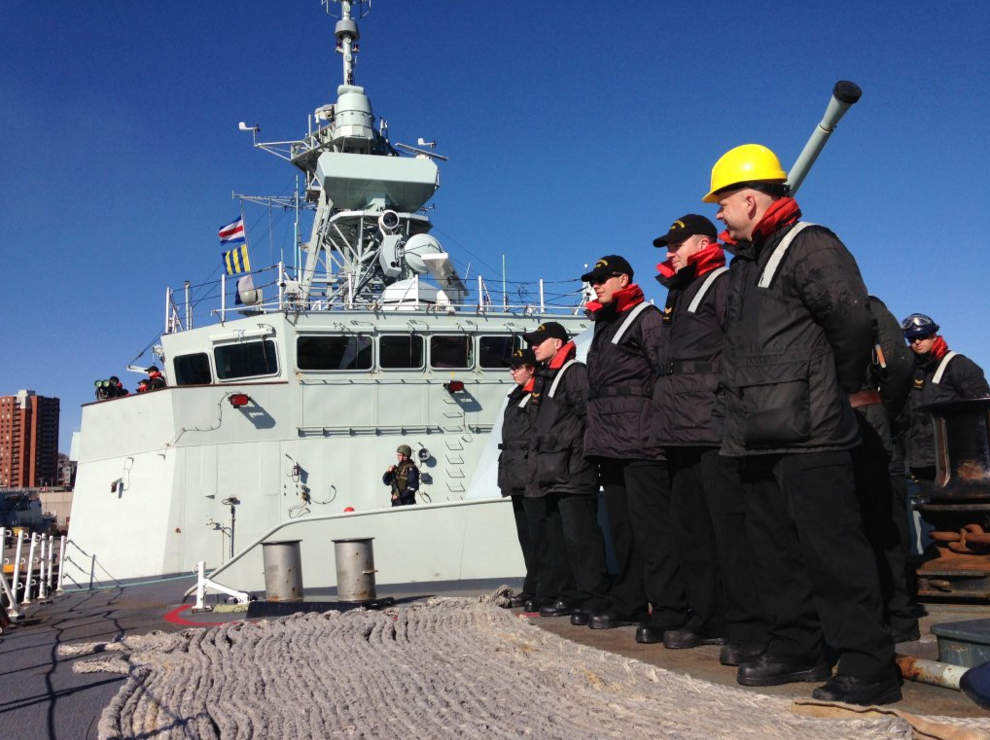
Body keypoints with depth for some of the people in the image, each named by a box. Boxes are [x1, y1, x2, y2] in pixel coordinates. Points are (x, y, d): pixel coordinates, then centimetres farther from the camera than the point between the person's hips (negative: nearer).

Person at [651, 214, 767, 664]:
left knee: (729, 526, -9)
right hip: (680, 432, 10)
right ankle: (706, 618, 21)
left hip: (714, 427, -10)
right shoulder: (676, 295, 24)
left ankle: (747, 628, -3)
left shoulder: (724, 284, -2)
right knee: (689, 528, 12)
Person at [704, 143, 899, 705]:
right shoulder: (747, 263, 21)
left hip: (807, 433, -10)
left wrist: (843, 385, -5)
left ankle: (869, 667, 3)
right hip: (760, 437, 10)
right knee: (775, 550, 14)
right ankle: (799, 650, 26)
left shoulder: (810, 246, -8)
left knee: (831, 548, -7)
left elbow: (853, 320, -19)